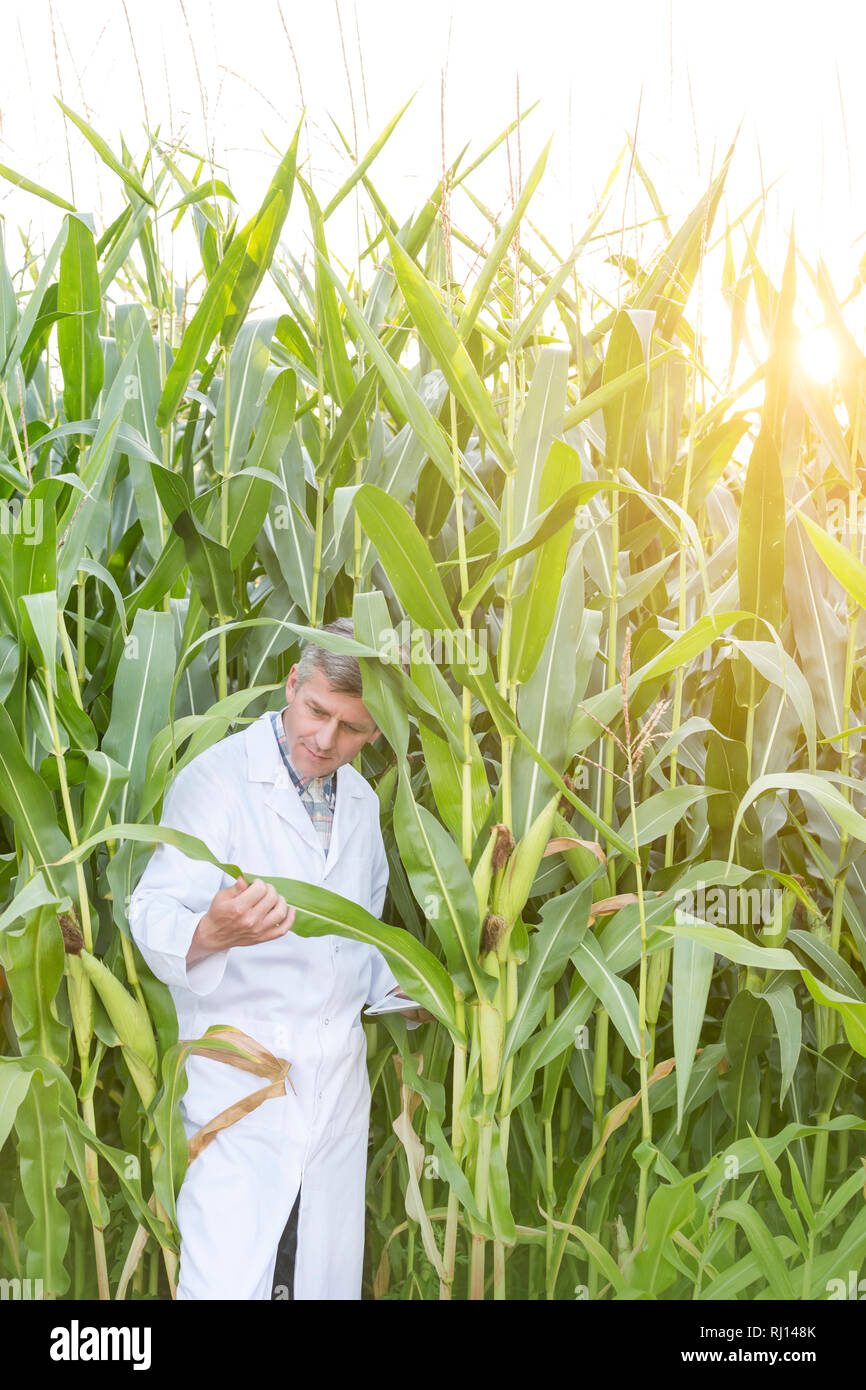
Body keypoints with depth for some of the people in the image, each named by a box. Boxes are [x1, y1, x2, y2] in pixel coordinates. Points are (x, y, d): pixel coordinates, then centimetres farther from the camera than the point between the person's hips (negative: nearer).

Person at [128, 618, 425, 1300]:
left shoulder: (362, 801, 13)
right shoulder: (216, 778, -8)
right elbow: (154, 915, -17)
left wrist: (401, 991, 11)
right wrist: (214, 930, -37)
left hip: (339, 1075, 6)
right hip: (242, 1073, -6)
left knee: (330, 1271, 10)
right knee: (226, 1275, -11)